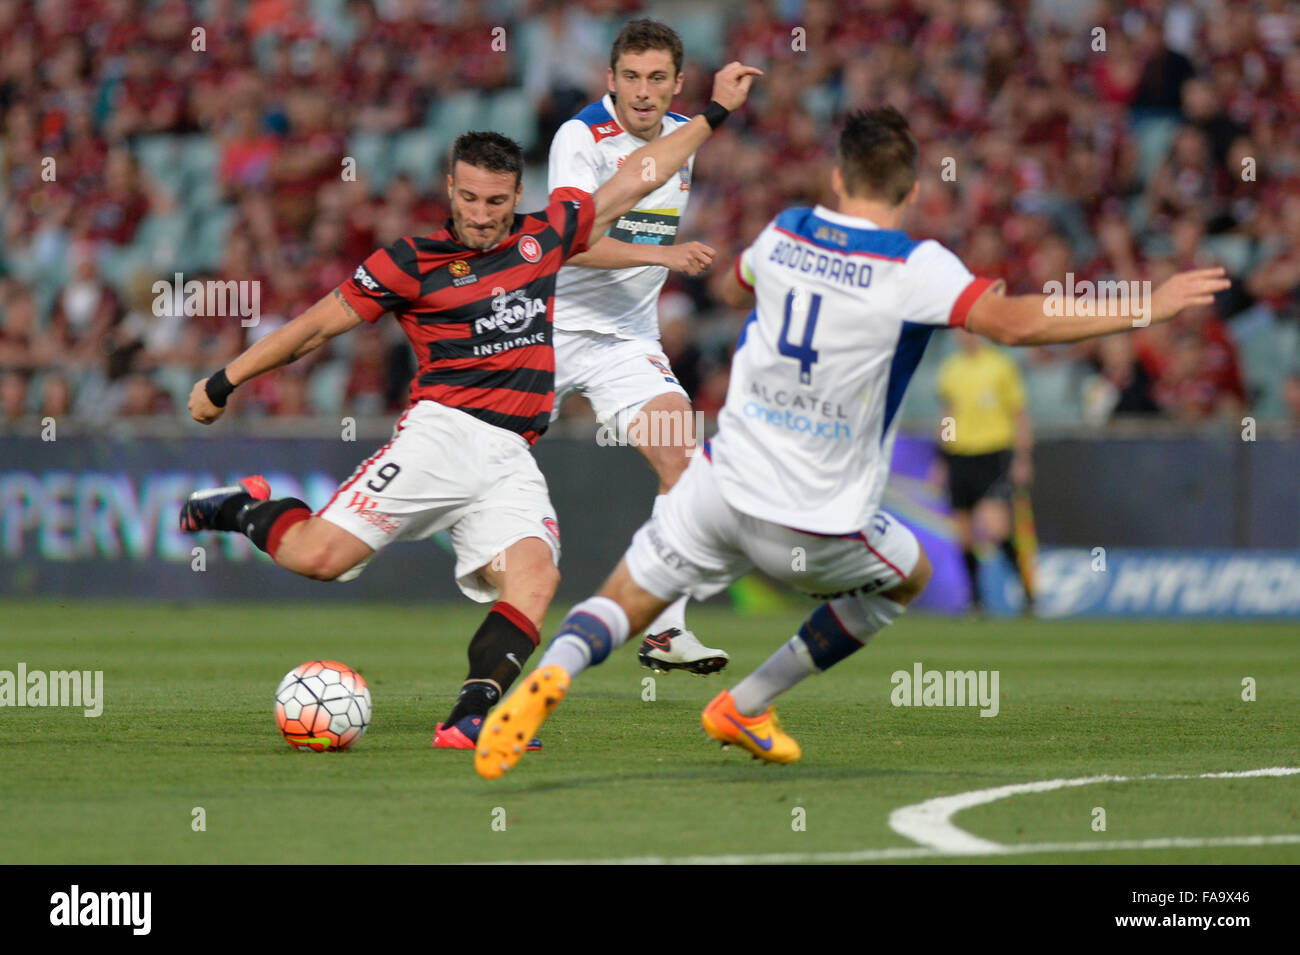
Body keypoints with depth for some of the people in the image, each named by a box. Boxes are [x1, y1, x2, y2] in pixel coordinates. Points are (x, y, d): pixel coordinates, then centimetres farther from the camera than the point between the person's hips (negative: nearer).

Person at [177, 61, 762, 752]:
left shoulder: (545, 235, 17)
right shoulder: (413, 263, 5)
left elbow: (639, 178, 27)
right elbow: (319, 324, 10)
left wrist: (714, 113, 30)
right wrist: (224, 382, 12)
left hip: (511, 460, 4)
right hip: (443, 431, -4)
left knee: (534, 574, -24)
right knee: (317, 557, -18)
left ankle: (469, 720, -30)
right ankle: (249, 510, 13)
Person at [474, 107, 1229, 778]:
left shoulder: (785, 234, 3)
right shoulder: (916, 268, -14)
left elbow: (736, 288, 26)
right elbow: (1012, 323, -26)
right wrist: (1147, 309, -22)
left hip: (724, 482, 3)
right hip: (815, 523, -3)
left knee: (625, 606, 11)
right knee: (909, 577, 27)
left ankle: (552, 673, -25)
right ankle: (747, 707, 26)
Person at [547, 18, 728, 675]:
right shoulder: (581, 137, -15)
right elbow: (570, 242, -28)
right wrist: (662, 254, -37)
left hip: (627, 338, 4)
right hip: (547, 327, -4)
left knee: (682, 456, -16)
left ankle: (664, 630, -16)